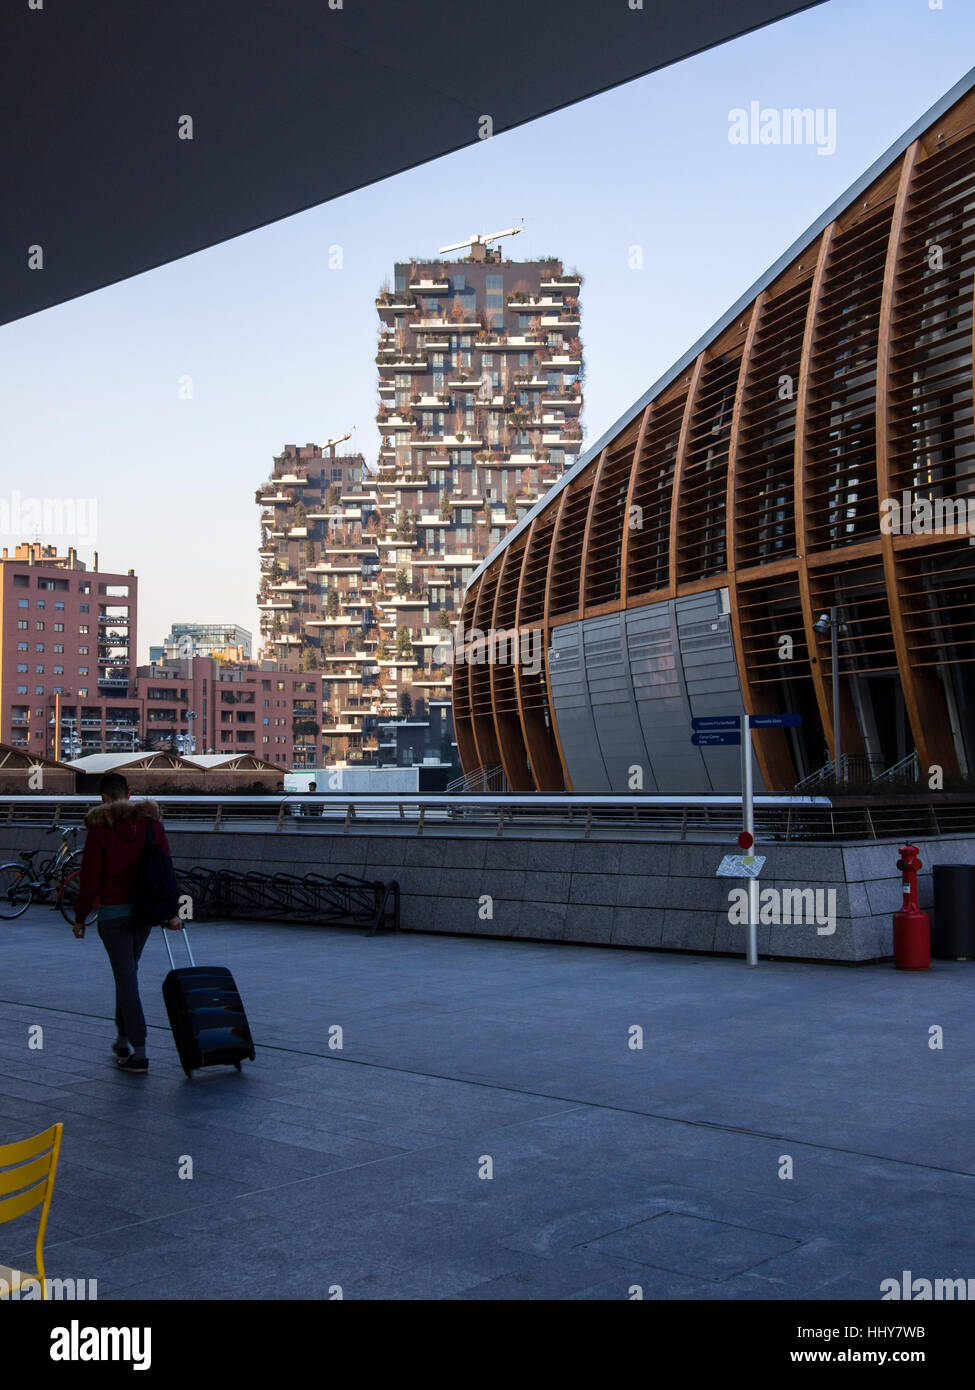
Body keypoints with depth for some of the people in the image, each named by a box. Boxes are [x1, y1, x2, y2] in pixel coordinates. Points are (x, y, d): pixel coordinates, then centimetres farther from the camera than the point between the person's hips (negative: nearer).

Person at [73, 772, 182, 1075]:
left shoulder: (100, 827, -11)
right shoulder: (151, 821, 2)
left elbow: (90, 878, -10)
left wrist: (80, 917, 1)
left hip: (113, 912, -5)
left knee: (126, 978, -2)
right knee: (128, 972, 22)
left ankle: (139, 1053, -4)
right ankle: (122, 1039, 31)